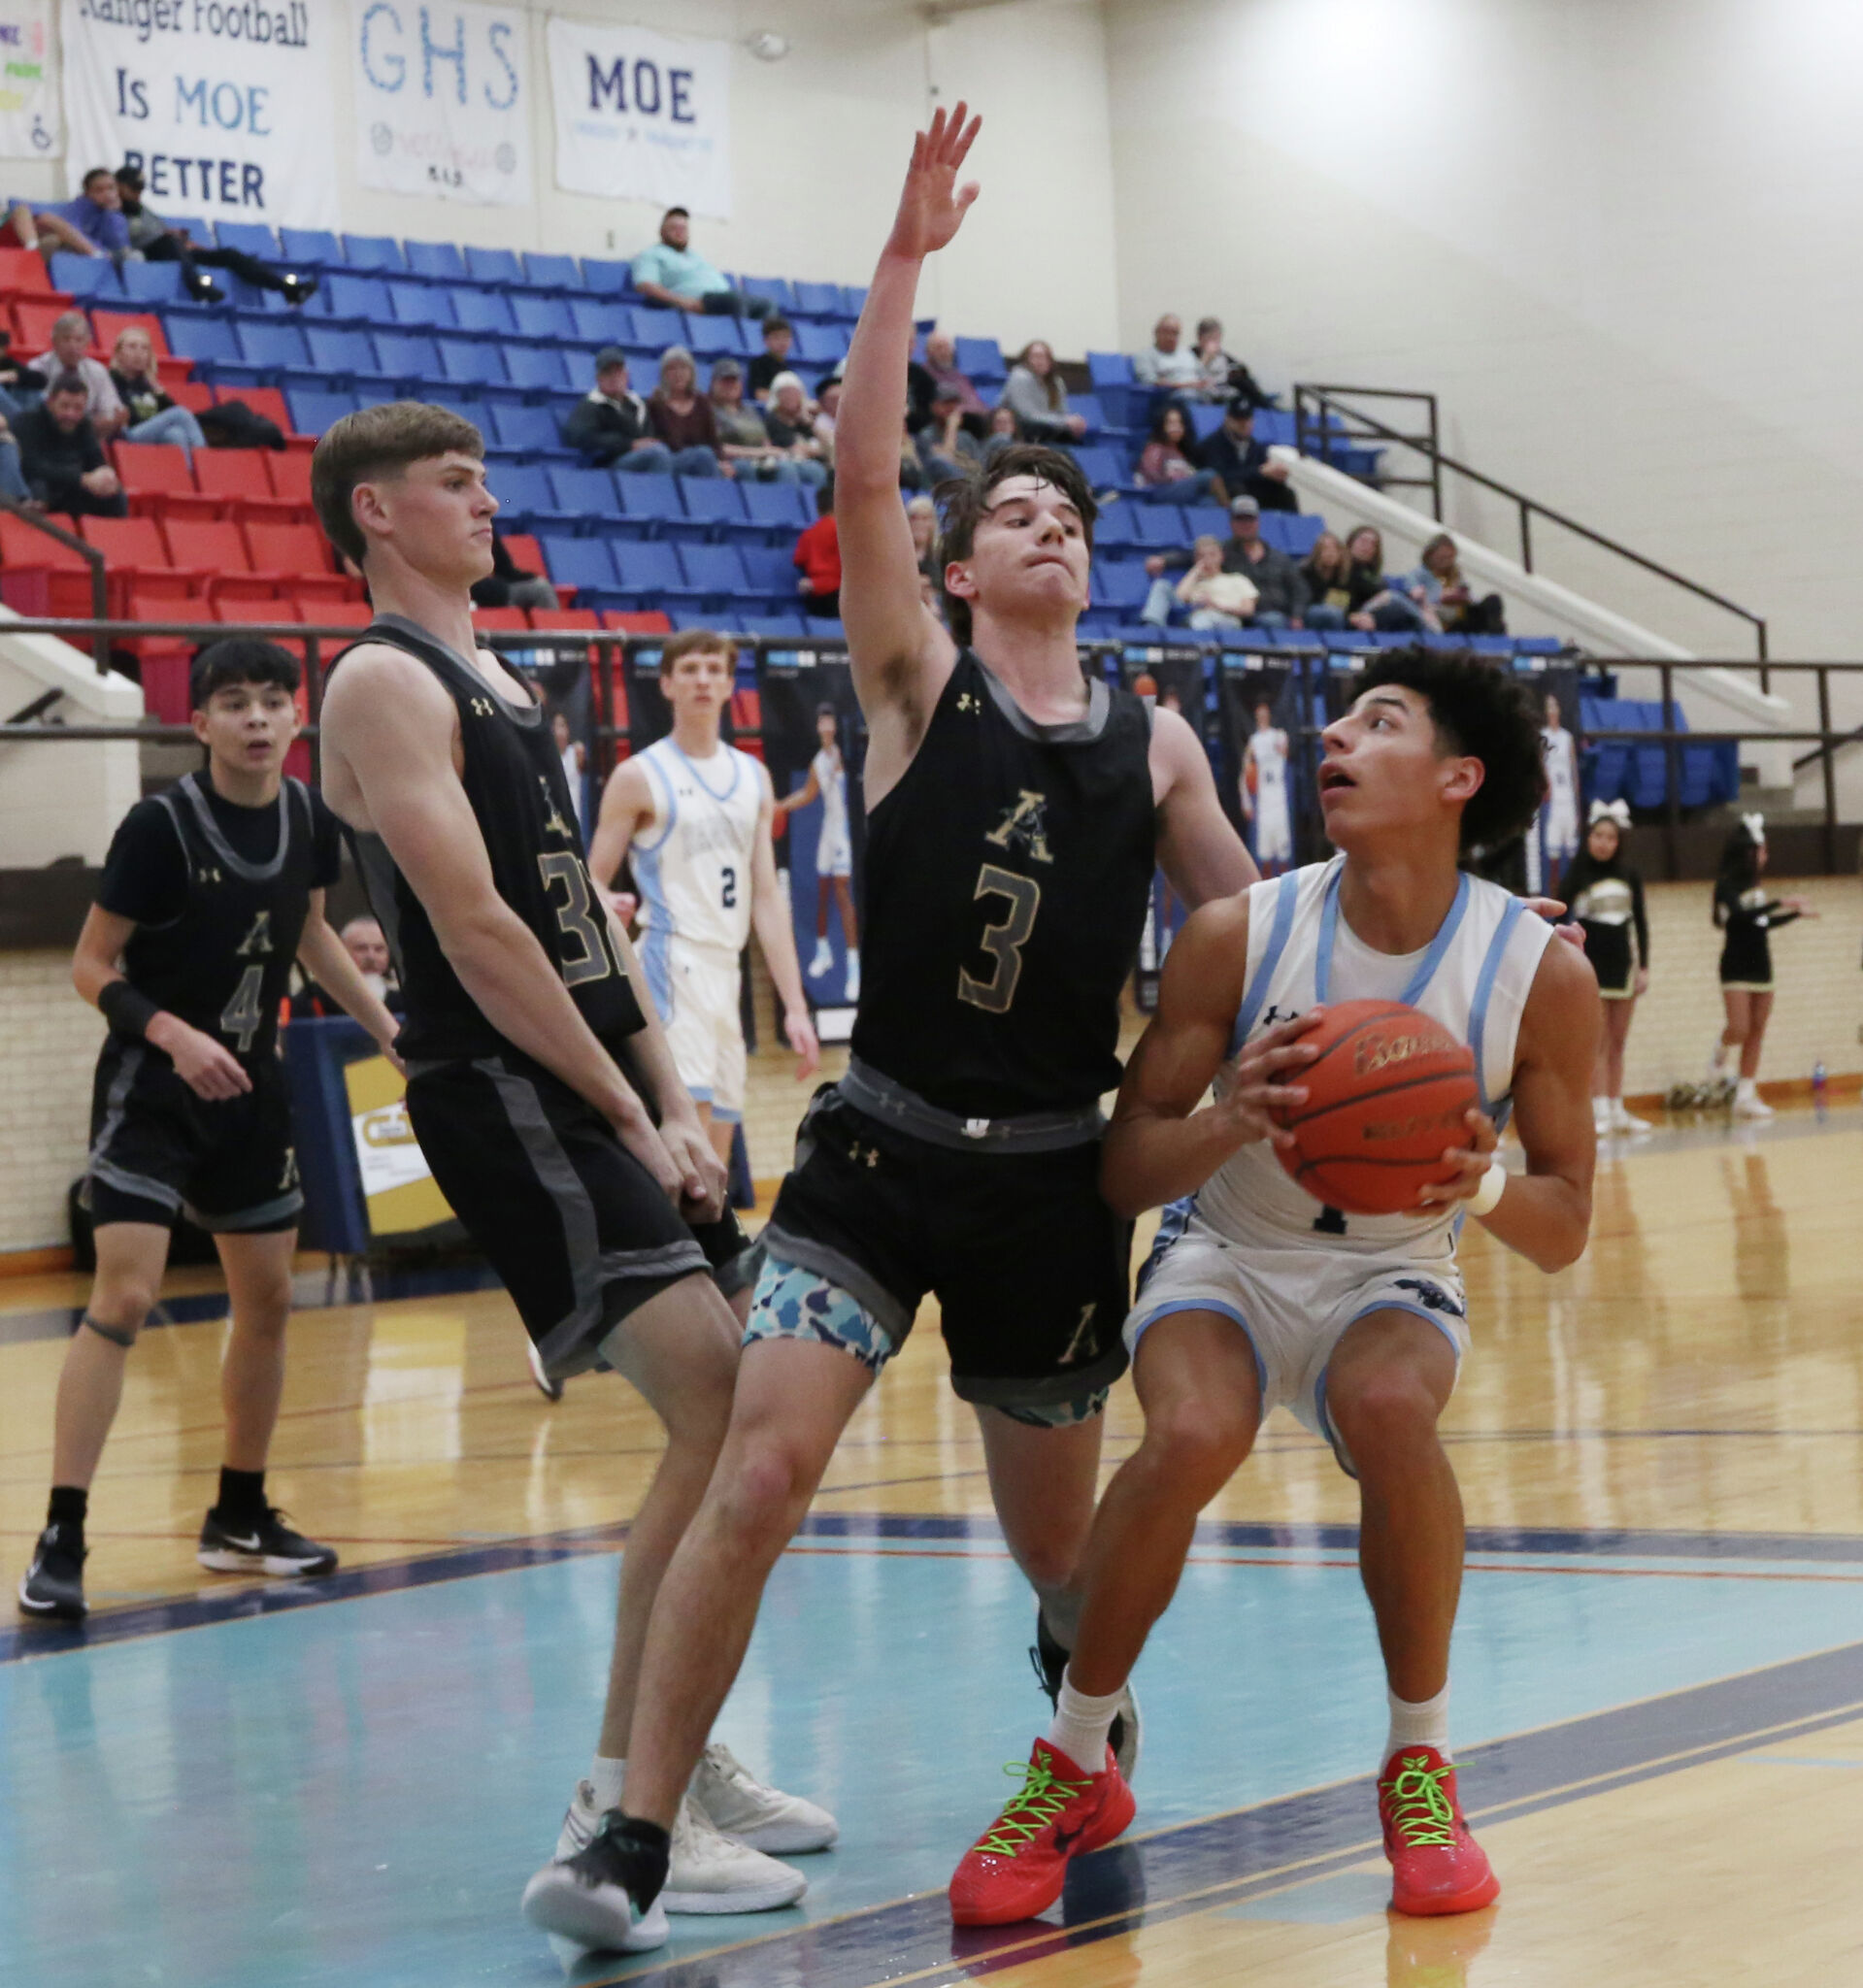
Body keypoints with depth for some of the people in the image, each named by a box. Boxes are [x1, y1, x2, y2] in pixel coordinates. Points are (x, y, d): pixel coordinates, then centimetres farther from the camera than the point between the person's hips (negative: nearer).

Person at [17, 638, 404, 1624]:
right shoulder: (160, 826, -17)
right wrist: (170, 1032, -28)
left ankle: (239, 1520, 28)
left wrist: (389, 1030, 16)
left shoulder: (308, 816, -1)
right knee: (125, 1294, -17)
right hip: (150, 1089, -6)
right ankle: (60, 1541, -14)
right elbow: (92, 966, -12)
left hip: (249, 1088, 7)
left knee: (267, 1300, 12)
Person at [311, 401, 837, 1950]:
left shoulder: (500, 682, 20)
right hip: (508, 1098, -10)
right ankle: (620, 1812, -17)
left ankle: (683, 1758, 23)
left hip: (609, 1089, 10)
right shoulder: (385, 682, -9)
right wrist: (631, 1117, -15)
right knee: (717, 1421, -19)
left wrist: (677, 1102, 9)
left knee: (743, 1422, 11)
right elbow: (477, 931, -17)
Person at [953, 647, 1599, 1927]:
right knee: (1191, 1436, -32)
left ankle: (1421, 1770, -11)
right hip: (1227, 1260, 0)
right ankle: (1075, 1771, -9)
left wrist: (1482, 1187, -30)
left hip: (1392, 1277, 0)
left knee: (1391, 1408, -34)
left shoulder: (1542, 973, -14)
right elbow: (1124, 1173, -9)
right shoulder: (1238, 937, -14)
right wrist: (1232, 1121, -31)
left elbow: (1564, 1230, -7)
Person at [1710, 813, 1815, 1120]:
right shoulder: (1727, 885, -9)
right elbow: (1741, 915, -24)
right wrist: (1779, 903, -28)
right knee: (1739, 1029, -14)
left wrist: (1796, 913, 19)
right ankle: (1720, 1054, 20)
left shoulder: (1755, 886, 10)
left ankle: (1746, 1095, 5)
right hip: (1737, 967, -6)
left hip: (1761, 965, 6)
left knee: (1757, 1032, 3)